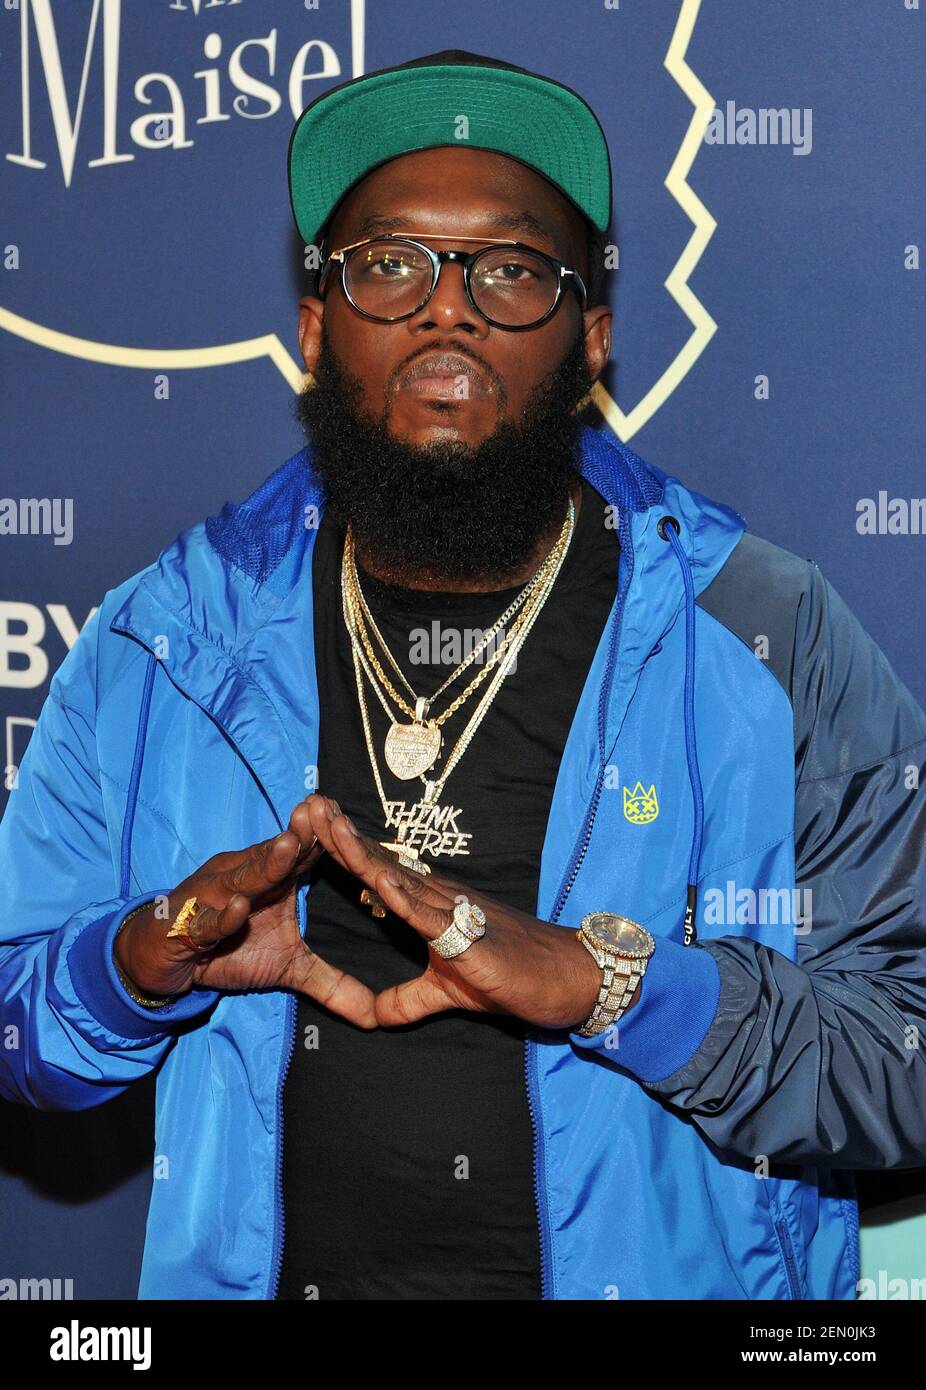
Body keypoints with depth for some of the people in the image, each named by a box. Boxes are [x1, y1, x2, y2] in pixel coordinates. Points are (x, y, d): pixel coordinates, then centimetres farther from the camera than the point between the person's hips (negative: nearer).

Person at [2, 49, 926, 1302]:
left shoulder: (774, 643, -2)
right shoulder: (162, 647, 5)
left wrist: (609, 979, -19)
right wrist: (152, 961, -12)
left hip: (649, 1278, -2)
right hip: (271, 1274, 3)